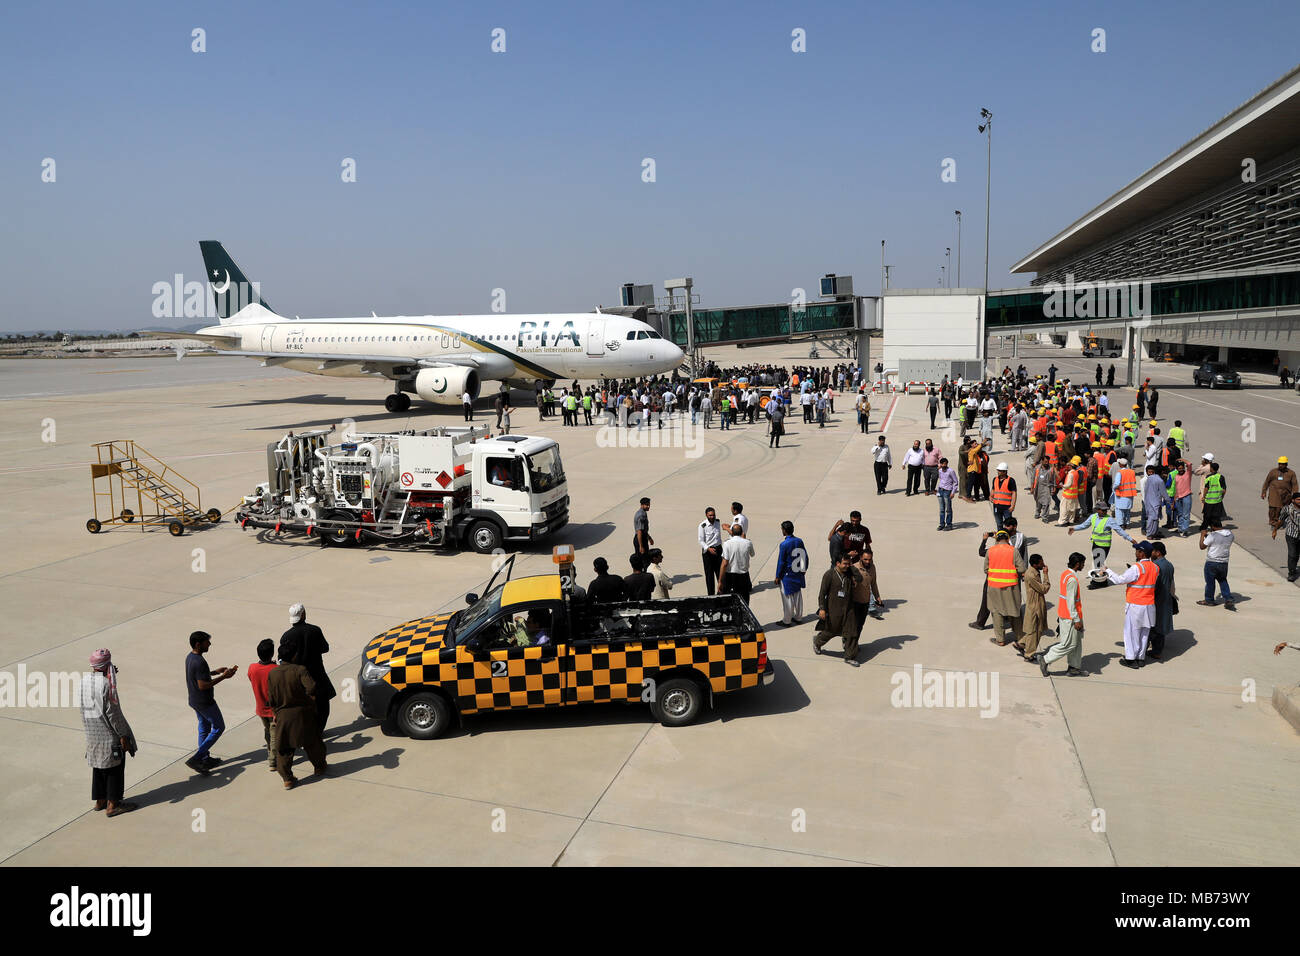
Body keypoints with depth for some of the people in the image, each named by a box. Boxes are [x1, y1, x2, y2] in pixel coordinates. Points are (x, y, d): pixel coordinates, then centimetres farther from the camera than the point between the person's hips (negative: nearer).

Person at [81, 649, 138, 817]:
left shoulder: (84, 680, 0)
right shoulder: (106, 684, -22)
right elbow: (112, 712, -21)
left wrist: (109, 676, 10)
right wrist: (123, 734, -14)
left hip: (91, 732, 8)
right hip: (108, 733, -7)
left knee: (98, 765, 19)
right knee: (114, 765, 5)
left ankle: (100, 801, 30)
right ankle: (112, 805, 11)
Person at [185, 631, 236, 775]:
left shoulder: (190, 657, 3)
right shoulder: (199, 662, -28)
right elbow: (203, 686, -29)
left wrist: (215, 672, 11)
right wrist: (223, 677, -24)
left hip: (194, 700, 10)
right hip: (204, 702, -9)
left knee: (204, 728, 21)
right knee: (218, 727, 3)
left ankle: (205, 759, 30)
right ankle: (195, 759, -1)